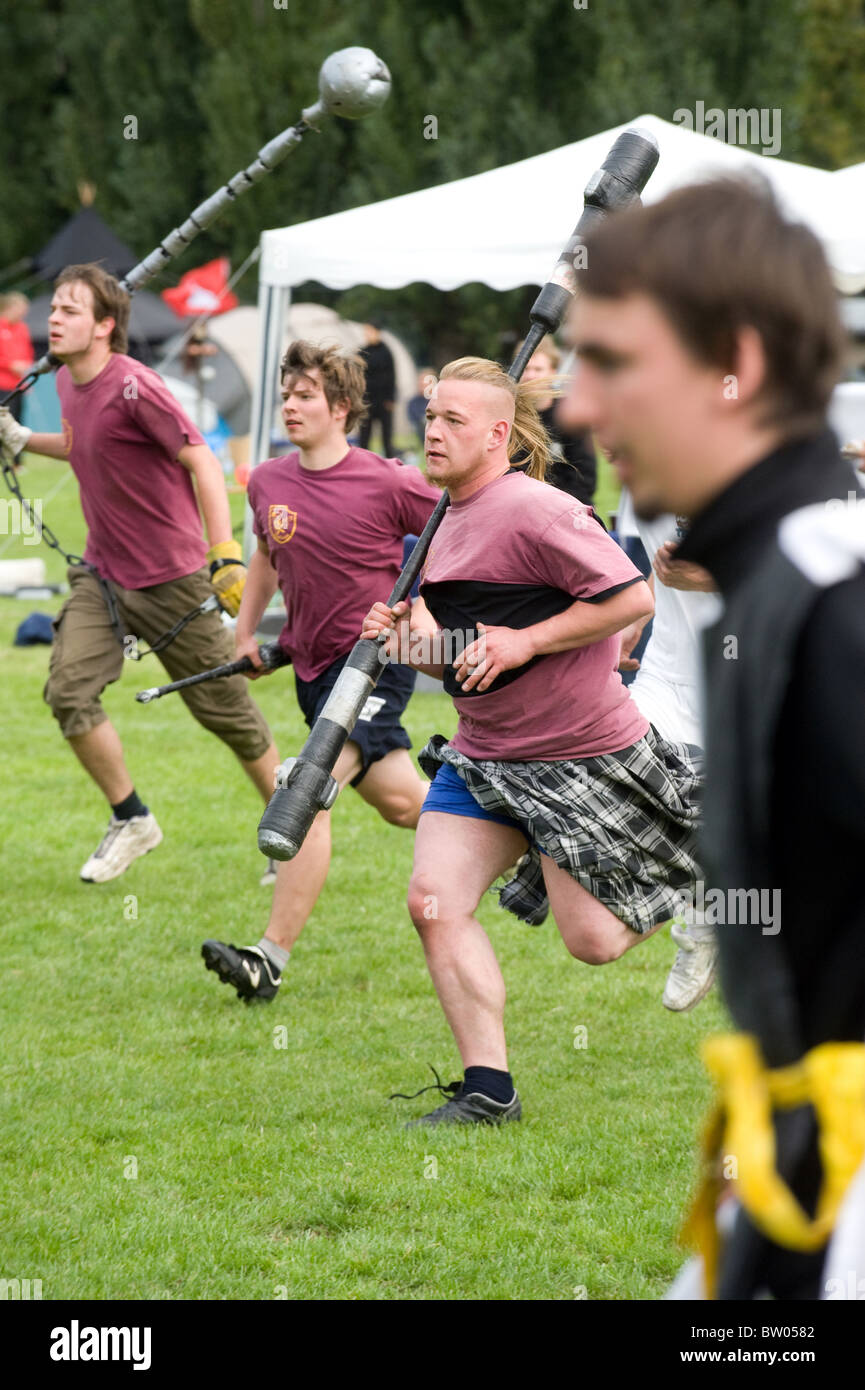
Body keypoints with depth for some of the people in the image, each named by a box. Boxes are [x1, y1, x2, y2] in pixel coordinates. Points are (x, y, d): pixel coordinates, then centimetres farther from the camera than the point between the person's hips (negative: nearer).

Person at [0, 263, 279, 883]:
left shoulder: (134, 387, -20)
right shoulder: (68, 384, 5)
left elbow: (202, 463, -22)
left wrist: (227, 557, -29)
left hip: (171, 578, -7)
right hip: (102, 575, 7)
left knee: (225, 707, 2)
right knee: (69, 691, -10)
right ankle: (131, 821, 7)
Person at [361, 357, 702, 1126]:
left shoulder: (534, 511, -17)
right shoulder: (450, 524, 11)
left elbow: (632, 598, -21)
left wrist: (525, 641, -22)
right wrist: (412, 639, 1)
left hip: (582, 753, -8)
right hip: (484, 752, 8)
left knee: (593, 939, -3)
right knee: (434, 900, -8)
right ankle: (488, 1088, -2)